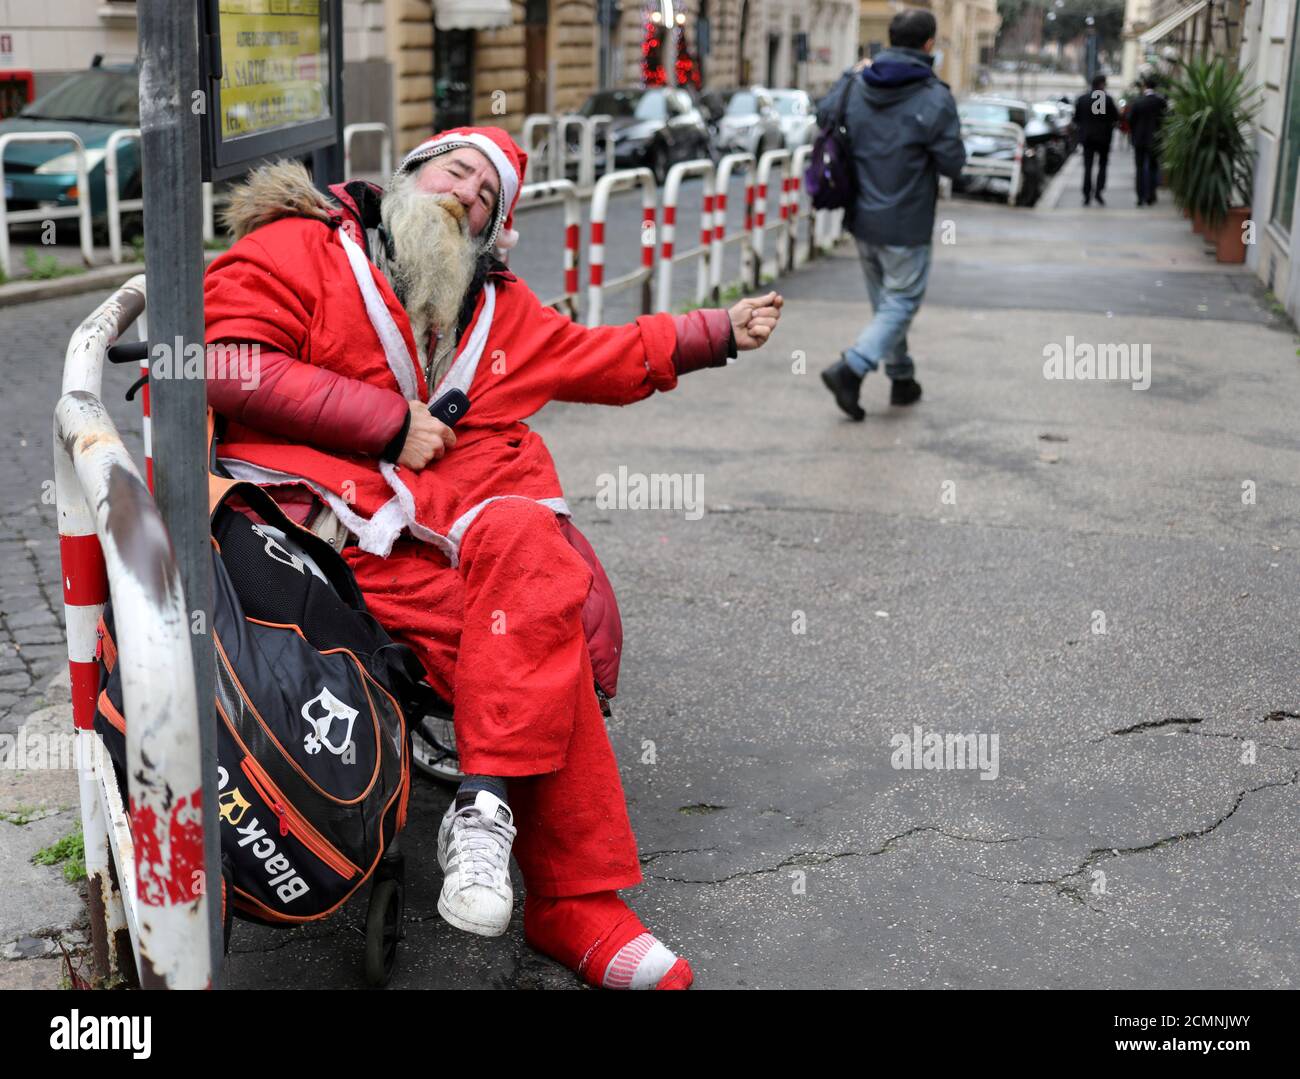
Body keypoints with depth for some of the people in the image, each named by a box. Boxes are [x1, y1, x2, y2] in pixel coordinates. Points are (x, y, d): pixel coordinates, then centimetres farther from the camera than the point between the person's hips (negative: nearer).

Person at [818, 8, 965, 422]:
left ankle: (902, 379, 28)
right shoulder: (934, 98, -17)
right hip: (905, 224, -6)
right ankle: (850, 369, -14)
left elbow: (823, 117, 18)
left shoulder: (855, 86, -1)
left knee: (885, 301, 19)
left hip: (861, 218, 6)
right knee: (901, 303, 3)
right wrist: (953, 138, 8)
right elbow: (952, 164, -12)